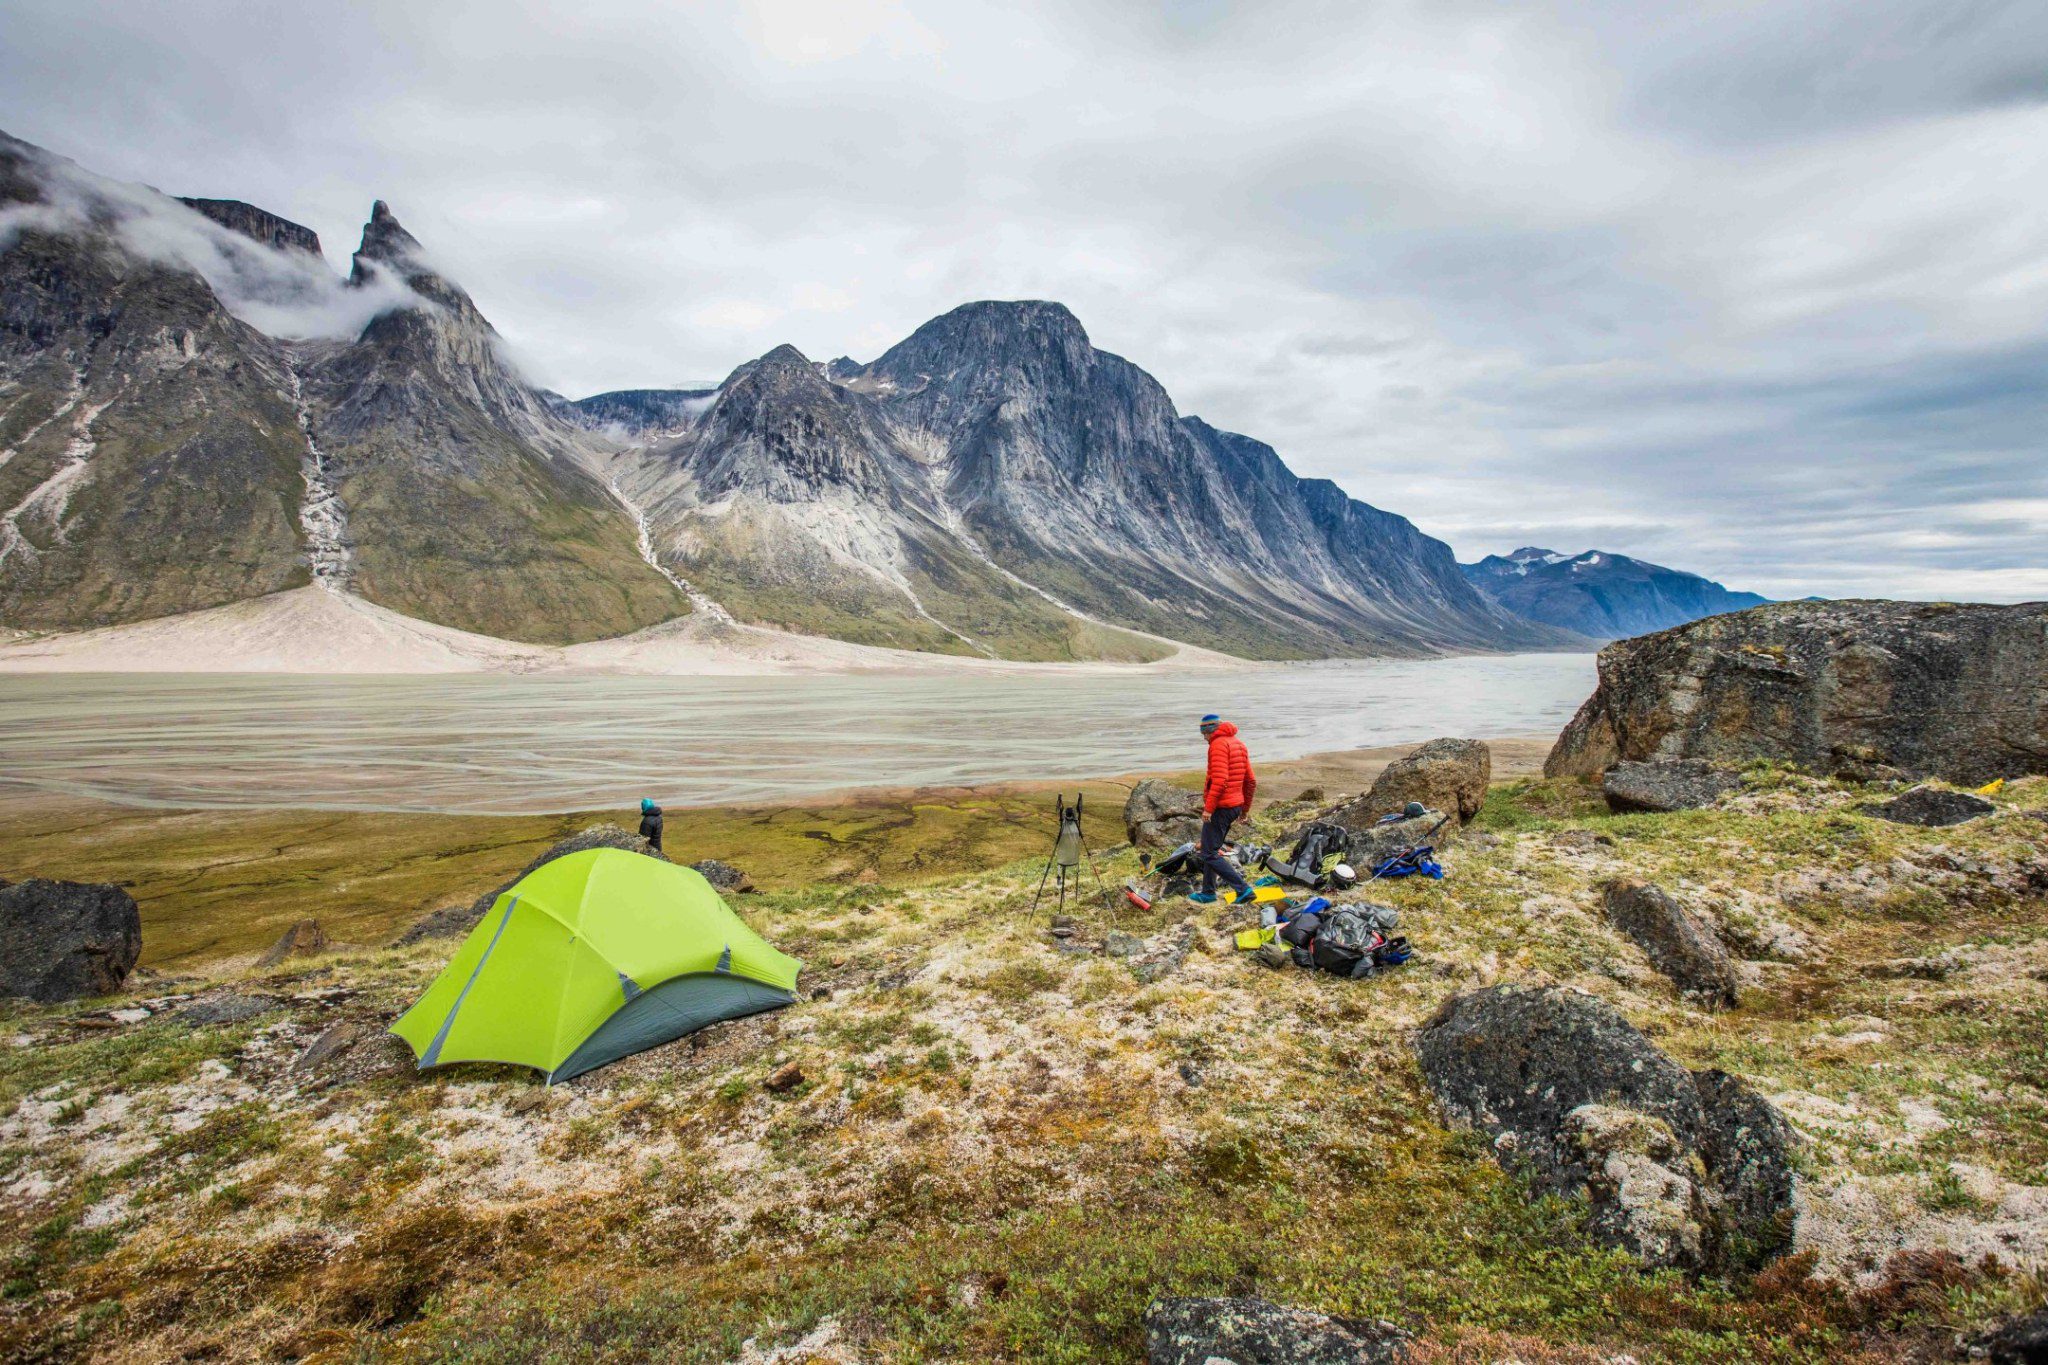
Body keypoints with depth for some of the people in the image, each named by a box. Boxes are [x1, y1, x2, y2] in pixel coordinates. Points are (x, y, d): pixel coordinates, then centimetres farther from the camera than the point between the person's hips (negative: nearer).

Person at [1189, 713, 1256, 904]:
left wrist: (1208, 807, -22)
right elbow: (1251, 781, 18)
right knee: (1210, 849, 18)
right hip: (1235, 805, 10)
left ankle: (1243, 888, -9)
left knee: (1209, 854, -6)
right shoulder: (1238, 743, 16)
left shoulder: (1218, 744, -13)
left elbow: (1220, 780, -24)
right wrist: (1245, 808, 24)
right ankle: (1208, 894, 25)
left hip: (1220, 807, -10)